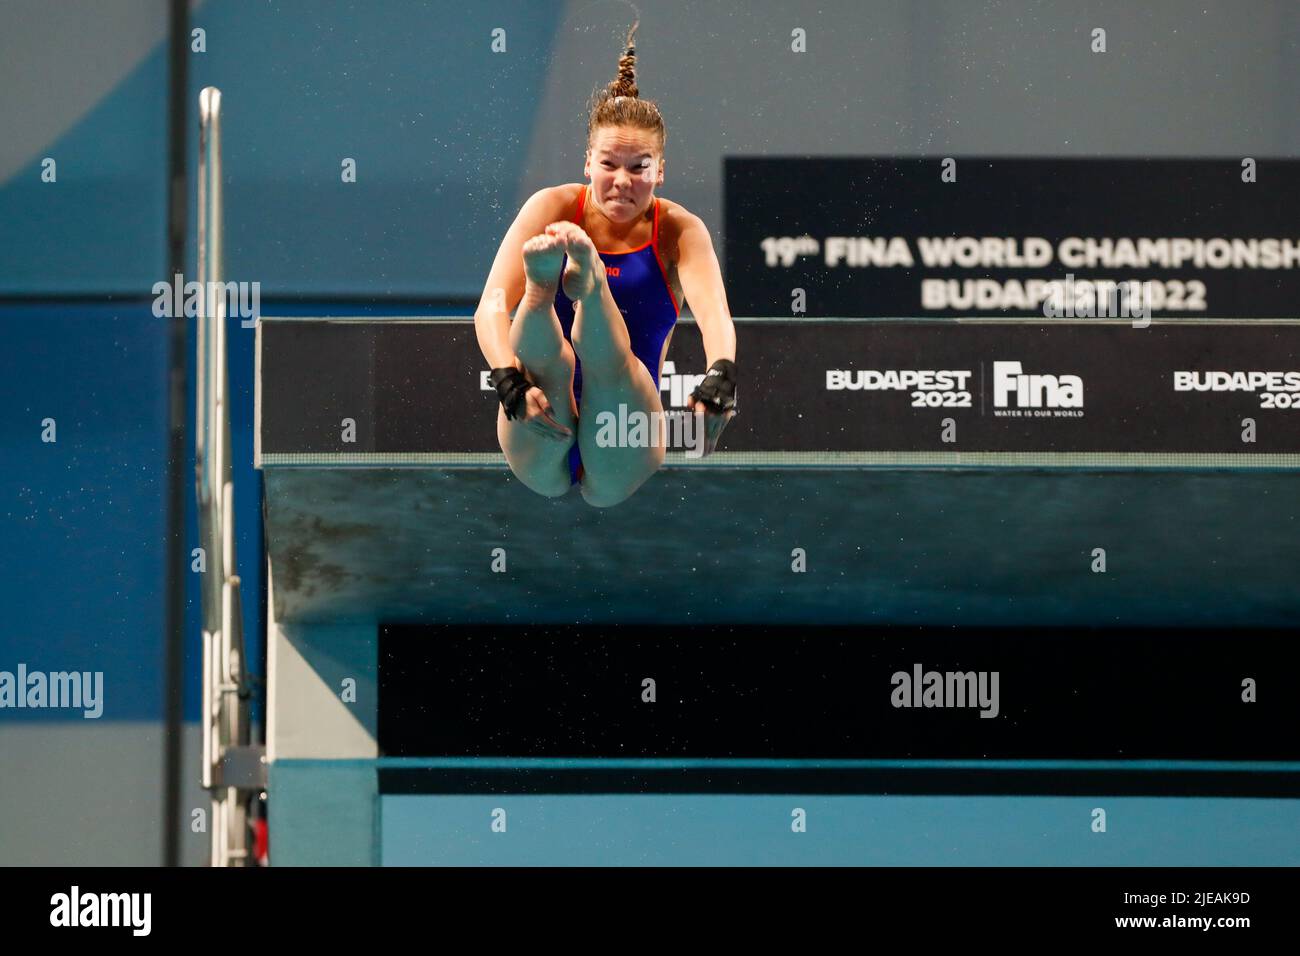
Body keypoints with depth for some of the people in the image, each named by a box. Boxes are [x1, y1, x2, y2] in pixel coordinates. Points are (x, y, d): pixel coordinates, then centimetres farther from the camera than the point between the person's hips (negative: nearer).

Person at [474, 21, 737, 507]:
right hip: (543, 459, 1)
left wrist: (719, 380, -44)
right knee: (547, 360, -34)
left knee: (613, 357, -34)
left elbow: (713, 313, -20)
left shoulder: (678, 230, 1)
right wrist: (512, 385, -34)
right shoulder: (553, 208, 0)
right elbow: (490, 308, -13)